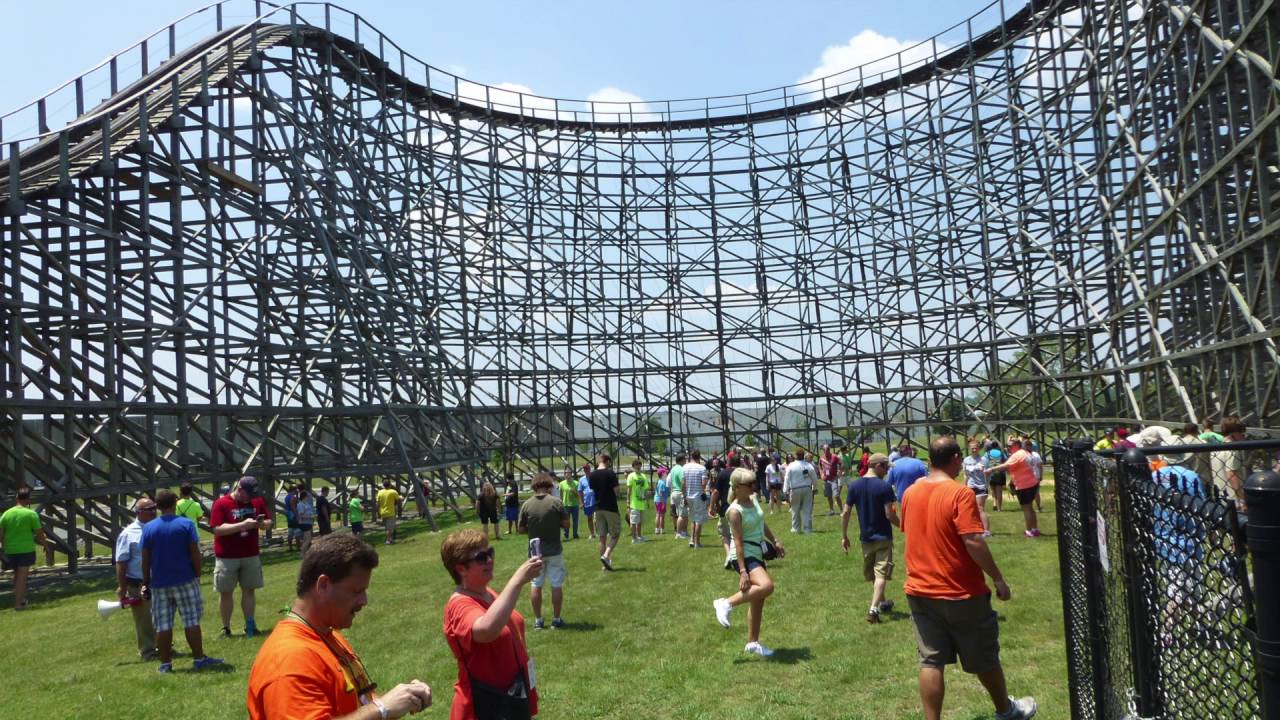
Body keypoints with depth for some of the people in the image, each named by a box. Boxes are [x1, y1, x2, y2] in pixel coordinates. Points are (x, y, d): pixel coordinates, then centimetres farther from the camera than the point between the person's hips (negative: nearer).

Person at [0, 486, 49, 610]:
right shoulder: (31, 514, -9)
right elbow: (39, 533, -6)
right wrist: (45, 543, 11)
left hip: (10, 550, 5)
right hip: (26, 549, -5)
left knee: (17, 574, 20)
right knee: (22, 575, 0)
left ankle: (21, 598, 28)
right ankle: (18, 603, 1)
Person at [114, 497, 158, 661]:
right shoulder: (129, 534, -8)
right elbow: (121, 562, -9)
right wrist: (122, 587, -12)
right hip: (138, 585, -5)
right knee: (143, 620, 2)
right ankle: (147, 652, 14)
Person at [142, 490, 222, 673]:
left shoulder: (148, 528, 2)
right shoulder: (186, 524, -6)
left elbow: (145, 559, 3)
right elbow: (195, 553, -7)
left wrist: (146, 582, 11)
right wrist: (198, 575, 3)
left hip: (159, 583, 2)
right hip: (185, 581, -2)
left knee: (163, 625, 7)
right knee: (192, 621, 2)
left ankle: (165, 663, 11)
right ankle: (199, 659, 3)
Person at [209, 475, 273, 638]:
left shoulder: (258, 502, 3)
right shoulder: (221, 504, -10)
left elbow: (269, 523, 10)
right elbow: (217, 529, -18)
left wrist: (261, 524, -14)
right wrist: (243, 524, -24)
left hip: (251, 556, 3)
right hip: (226, 557, -3)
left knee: (249, 590, 7)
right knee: (226, 592, 6)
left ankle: (250, 626, 15)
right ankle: (226, 628, 15)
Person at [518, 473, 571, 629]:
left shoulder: (526, 505, -6)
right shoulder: (556, 502, -11)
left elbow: (521, 529, -1)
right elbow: (566, 524, -7)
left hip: (536, 552, 2)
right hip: (554, 551, -1)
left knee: (536, 586, 12)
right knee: (557, 585, 9)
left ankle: (538, 620, 17)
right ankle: (556, 619, 15)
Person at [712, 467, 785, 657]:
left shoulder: (753, 500, 6)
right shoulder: (735, 511, -19)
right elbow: (738, 542, -22)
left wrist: (775, 541, 22)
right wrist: (743, 571, -25)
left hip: (757, 555, 9)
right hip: (743, 556, -9)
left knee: (758, 601, 13)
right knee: (766, 586, -30)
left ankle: (752, 643, 25)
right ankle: (727, 603, -15)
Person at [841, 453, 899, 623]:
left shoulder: (854, 486, -1)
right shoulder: (884, 486, -15)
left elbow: (845, 514, -1)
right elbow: (890, 515, -17)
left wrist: (844, 536, 7)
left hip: (866, 537, 5)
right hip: (883, 537, -5)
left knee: (870, 574, 20)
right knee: (881, 574, -2)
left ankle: (882, 603, 38)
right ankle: (873, 609, -14)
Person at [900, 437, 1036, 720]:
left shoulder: (910, 493, 2)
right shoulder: (960, 493, -17)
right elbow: (973, 542, -21)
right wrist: (998, 579, -12)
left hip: (919, 592, 4)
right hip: (961, 593, -4)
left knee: (931, 661, 7)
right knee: (984, 658, 17)